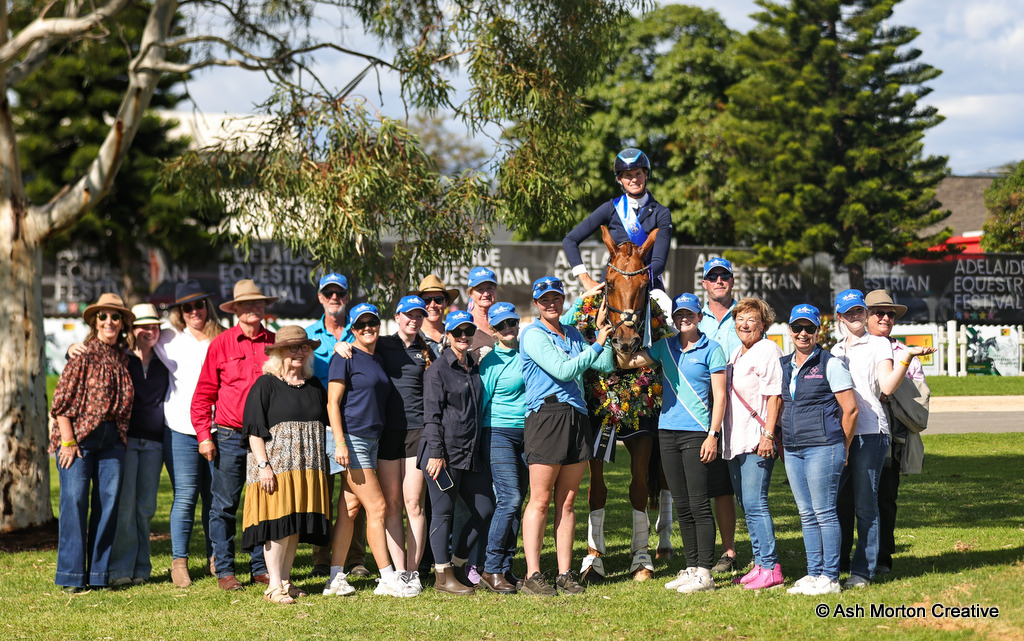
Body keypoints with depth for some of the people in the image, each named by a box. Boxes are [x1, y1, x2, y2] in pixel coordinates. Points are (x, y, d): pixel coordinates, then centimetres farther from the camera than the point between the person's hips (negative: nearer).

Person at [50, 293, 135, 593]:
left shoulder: (123, 358, 11)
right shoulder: (83, 356, -5)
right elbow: (61, 402, -7)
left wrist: (121, 434, 11)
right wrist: (67, 441, -12)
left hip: (112, 441, 5)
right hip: (78, 437, -5)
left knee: (108, 503, 3)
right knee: (75, 501, -7)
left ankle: (99, 573, 11)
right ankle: (72, 576, -2)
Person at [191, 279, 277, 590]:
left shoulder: (275, 343, 8)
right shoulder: (221, 344, 2)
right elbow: (203, 394, 3)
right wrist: (204, 435, -4)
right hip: (230, 436, -2)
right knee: (224, 506, 0)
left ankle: (260, 567, 15)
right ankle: (224, 570, 7)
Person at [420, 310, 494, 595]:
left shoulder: (474, 368, 16)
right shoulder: (438, 370, -5)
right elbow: (432, 415, -9)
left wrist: (481, 451, 18)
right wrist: (436, 453, -16)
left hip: (471, 452, 7)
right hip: (445, 451, -7)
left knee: (485, 509, 7)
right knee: (443, 511, -1)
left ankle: (456, 564, 20)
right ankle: (442, 575, 5)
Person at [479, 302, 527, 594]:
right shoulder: (491, 362, -4)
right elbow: (481, 402, -1)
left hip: (527, 435, 5)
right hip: (499, 433, -5)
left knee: (517, 501, 4)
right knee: (509, 499, -14)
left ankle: (506, 567, 9)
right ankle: (491, 570, -11)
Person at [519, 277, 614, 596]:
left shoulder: (572, 334, 18)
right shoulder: (533, 335, -4)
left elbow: (605, 365, 17)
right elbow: (563, 370, -14)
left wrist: (603, 329, 10)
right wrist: (597, 344, -11)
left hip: (577, 419, 7)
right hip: (545, 416, -7)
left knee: (567, 501, 7)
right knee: (541, 499, -6)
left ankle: (565, 574, 10)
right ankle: (533, 575, -4)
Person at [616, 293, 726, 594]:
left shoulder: (711, 350, -2)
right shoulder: (665, 348, 12)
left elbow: (720, 396, -5)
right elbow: (626, 363, 12)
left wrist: (713, 435, -12)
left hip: (696, 433, -6)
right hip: (667, 431, 6)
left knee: (699, 504, -7)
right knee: (681, 505, 9)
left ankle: (704, 572, -5)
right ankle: (691, 567, 15)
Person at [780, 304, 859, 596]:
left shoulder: (829, 364, -5)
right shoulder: (784, 365, 14)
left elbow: (850, 408, -6)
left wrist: (841, 449, -3)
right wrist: (782, 443, 13)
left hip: (822, 447, -7)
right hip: (792, 450, 7)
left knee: (824, 512, -5)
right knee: (806, 515, 9)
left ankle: (830, 577, -1)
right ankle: (813, 573, 16)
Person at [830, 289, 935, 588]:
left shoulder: (879, 344, 5)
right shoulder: (836, 350, 21)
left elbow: (887, 386, -8)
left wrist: (907, 357, -18)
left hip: (869, 432, -5)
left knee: (865, 504, -4)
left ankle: (863, 571, 1)